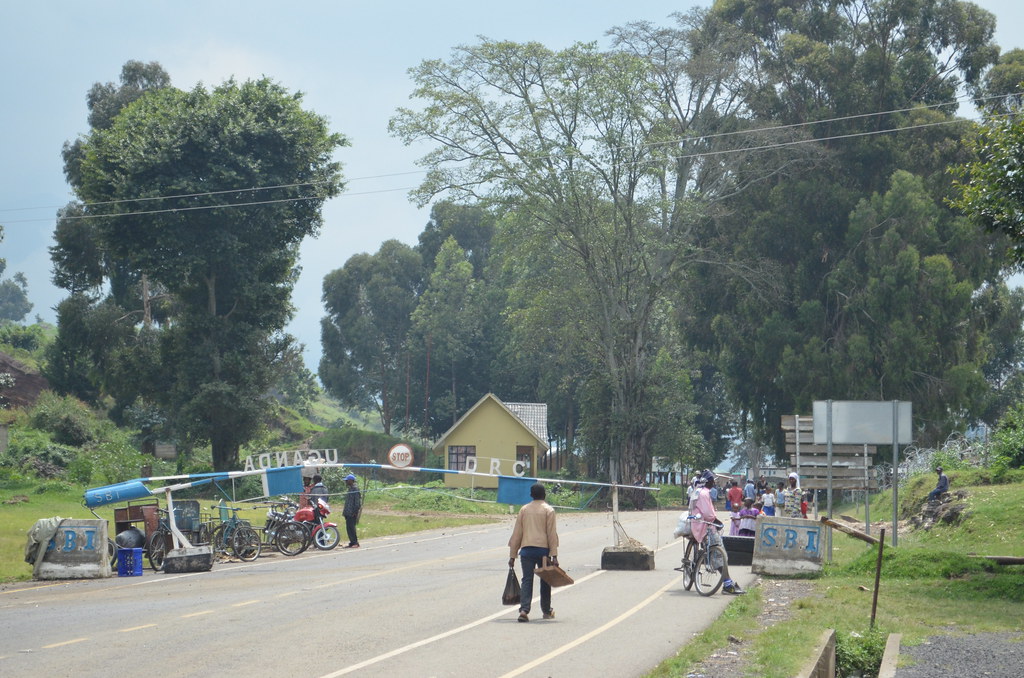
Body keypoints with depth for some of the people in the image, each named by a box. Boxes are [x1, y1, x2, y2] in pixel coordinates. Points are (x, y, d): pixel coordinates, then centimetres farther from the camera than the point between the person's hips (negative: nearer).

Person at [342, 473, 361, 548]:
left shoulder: (355, 488, -11)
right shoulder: (350, 488, 19)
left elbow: (357, 501, -17)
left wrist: (355, 512, -20)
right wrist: (345, 511, 22)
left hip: (352, 513, -10)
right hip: (348, 513, 10)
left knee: (351, 527, -11)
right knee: (348, 528, 8)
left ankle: (355, 543, -8)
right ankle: (352, 542, 12)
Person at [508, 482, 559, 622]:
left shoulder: (524, 509, 9)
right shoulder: (548, 510, 1)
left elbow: (517, 533, 9)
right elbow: (552, 534, -5)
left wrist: (512, 555, 12)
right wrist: (554, 555, -6)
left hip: (526, 549, 2)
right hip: (543, 549, -2)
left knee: (527, 580, -1)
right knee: (545, 580, 13)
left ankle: (524, 609, -18)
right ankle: (547, 611, 23)